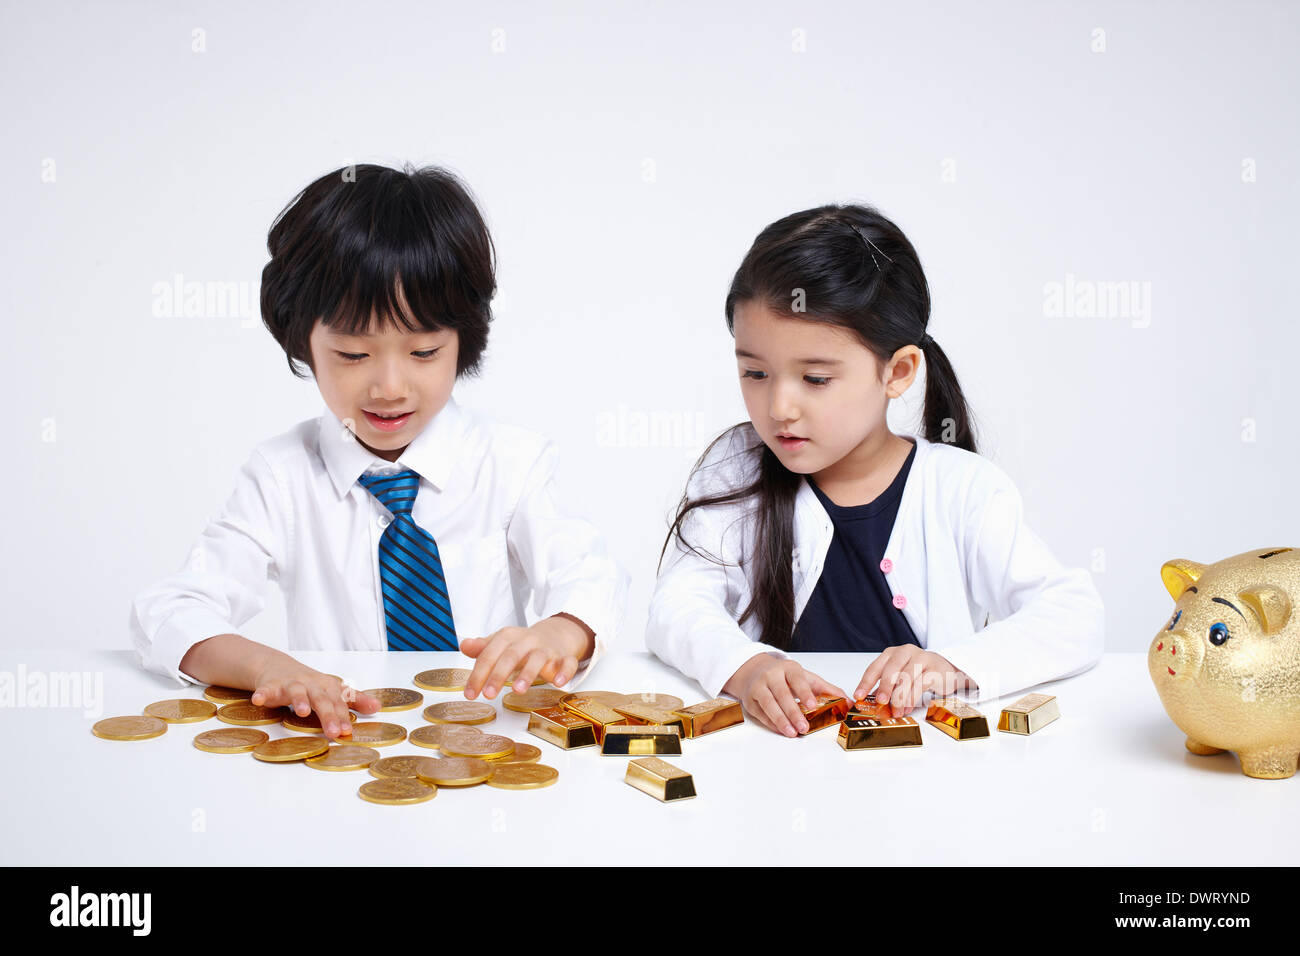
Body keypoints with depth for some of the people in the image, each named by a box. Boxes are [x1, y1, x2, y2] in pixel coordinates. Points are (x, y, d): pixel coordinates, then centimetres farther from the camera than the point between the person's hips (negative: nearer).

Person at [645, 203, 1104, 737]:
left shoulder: (963, 491, -3)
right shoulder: (736, 472, 2)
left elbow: (1077, 615, -10)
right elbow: (677, 606, -8)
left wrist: (956, 665, -28)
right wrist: (743, 666, -30)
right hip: (776, 747, 1)